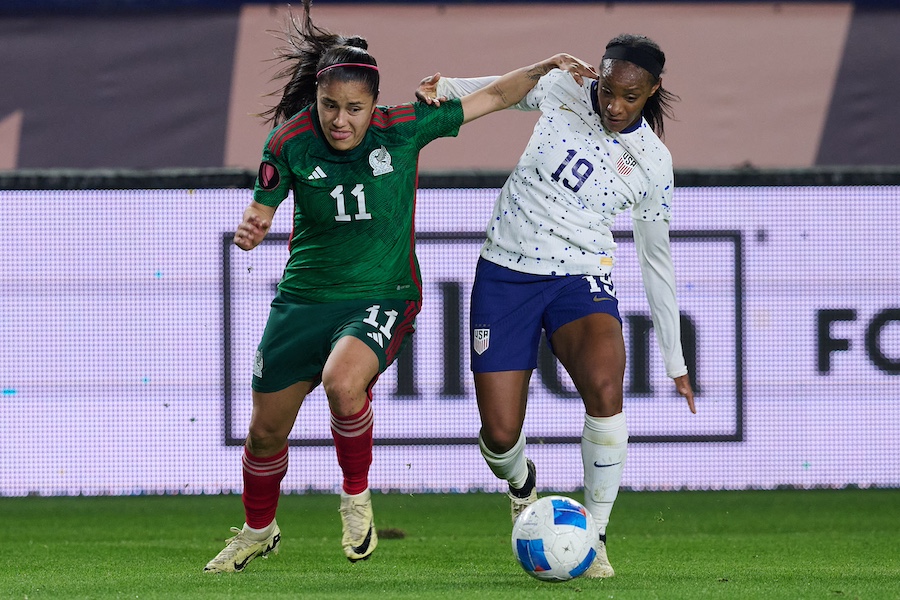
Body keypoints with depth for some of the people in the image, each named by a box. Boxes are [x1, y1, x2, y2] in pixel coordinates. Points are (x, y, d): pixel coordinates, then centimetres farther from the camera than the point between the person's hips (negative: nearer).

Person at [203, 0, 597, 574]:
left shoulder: (403, 129, -11)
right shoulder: (291, 141, -10)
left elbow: (492, 97, -1)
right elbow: (262, 209, 0)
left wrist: (545, 68, -11)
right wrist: (250, 230, -22)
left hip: (382, 298, -2)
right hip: (304, 299, 2)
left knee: (343, 382, -34)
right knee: (266, 430, 9)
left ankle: (356, 495, -7)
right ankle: (258, 532, 39)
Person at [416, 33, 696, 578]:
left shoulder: (653, 163, -6)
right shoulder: (562, 92, -5)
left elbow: (657, 260, 3)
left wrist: (676, 362, 7)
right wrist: (446, 88, -3)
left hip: (582, 277, -1)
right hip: (506, 272, 1)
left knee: (605, 386, -32)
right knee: (500, 435, -6)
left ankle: (594, 534, -18)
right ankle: (521, 484, 33)